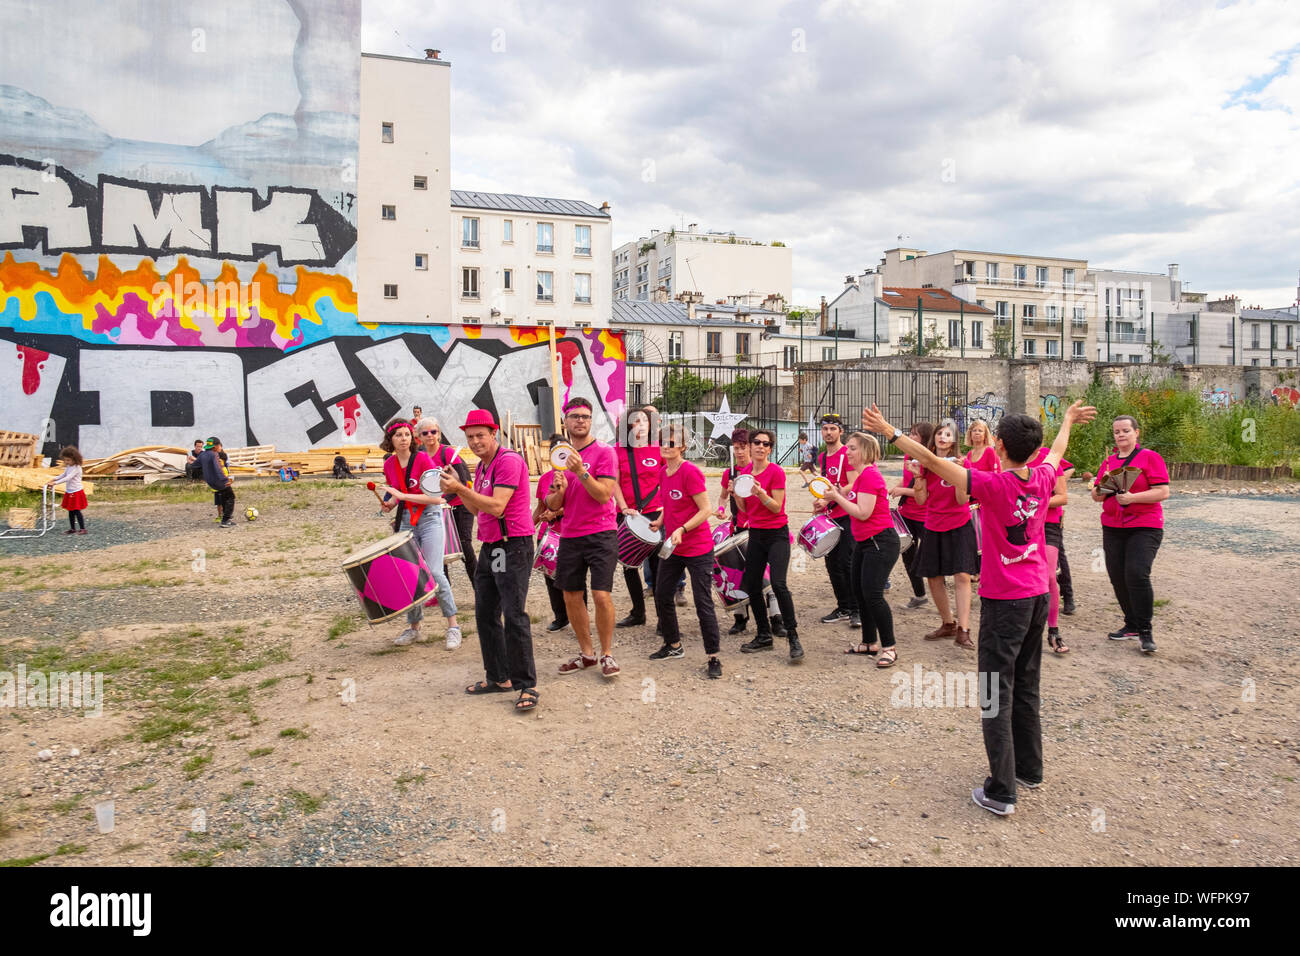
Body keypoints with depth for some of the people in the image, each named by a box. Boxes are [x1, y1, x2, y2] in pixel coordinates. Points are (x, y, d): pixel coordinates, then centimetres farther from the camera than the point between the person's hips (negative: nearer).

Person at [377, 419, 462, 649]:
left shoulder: (423, 459, -12)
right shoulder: (389, 464, 4)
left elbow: (436, 497, -18)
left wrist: (403, 496, -22)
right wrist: (390, 504, 0)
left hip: (429, 518, -5)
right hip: (406, 521, 5)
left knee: (434, 572, -14)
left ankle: (453, 626, -4)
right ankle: (413, 627, 20)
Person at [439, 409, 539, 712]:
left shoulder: (509, 460, -14)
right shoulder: (482, 466, 16)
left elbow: (496, 506, -21)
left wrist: (459, 488, -19)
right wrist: (456, 488, 4)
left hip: (513, 546, -10)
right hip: (489, 547, 10)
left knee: (514, 616, -11)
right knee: (485, 614, 13)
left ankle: (527, 686, -5)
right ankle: (498, 677, 24)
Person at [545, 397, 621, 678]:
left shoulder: (604, 452, -5)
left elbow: (604, 494, -15)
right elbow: (553, 506, 12)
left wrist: (581, 471, -25)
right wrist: (558, 489, -9)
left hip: (600, 534, -6)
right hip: (570, 536, 6)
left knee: (602, 595, -11)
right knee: (571, 597, 9)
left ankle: (606, 654, 7)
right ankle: (586, 653, 25)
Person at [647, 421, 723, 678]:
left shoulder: (690, 472, -18)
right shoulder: (663, 472, 6)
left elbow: (705, 510, -19)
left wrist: (682, 529, -28)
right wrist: (659, 522, 6)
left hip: (698, 550, -8)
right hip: (671, 548, 9)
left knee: (703, 603, -5)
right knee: (662, 596, 15)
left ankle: (713, 657, 6)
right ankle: (674, 645, 34)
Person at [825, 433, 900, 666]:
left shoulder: (870, 475, -18)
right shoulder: (861, 475, 13)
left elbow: (863, 513, -23)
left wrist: (836, 496, -17)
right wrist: (838, 493, 5)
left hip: (881, 542, -11)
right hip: (864, 542, 11)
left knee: (872, 594, -13)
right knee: (860, 592, 14)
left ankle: (890, 647, -2)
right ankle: (870, 643, 26)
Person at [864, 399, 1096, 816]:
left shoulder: (994, 485, -20)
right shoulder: (1042, 479, -1)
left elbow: (932, 460, -24)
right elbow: (1057, 450, 23)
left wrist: (889, 431, -18)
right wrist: (1068, 421, 43)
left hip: (1004, 600, -7)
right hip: (1037, 594, 7)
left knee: (996, 695, -2)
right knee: (1026, 688, 20)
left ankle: (1001, 791, -1)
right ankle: (1029, 770, 32)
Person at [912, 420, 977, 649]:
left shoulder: (960, 464, -6)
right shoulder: (926, 464, 3)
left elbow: (962, 500, -14)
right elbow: (921, 500, -2)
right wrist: (918, 476, -16)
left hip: (959, 527, -4)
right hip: (934, 527, 4)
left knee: (962, 576, -11)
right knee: (933, 578, 8)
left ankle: (963, 631, -10)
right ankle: (948, 624, 25)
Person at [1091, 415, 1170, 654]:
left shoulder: (1149, 457, -2)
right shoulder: (1109, 461, 13)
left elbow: (1163, 492, -9)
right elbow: (1096, 496, 13)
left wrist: (1132, 497, -21)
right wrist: (1103, 487, -9)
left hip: (1145, 527, -5)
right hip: (1113, 528, 5)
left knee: (1137, 574, -17)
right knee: (1117, 577, 4)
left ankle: (1145, 631, -4)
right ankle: (1131, 625, 19)